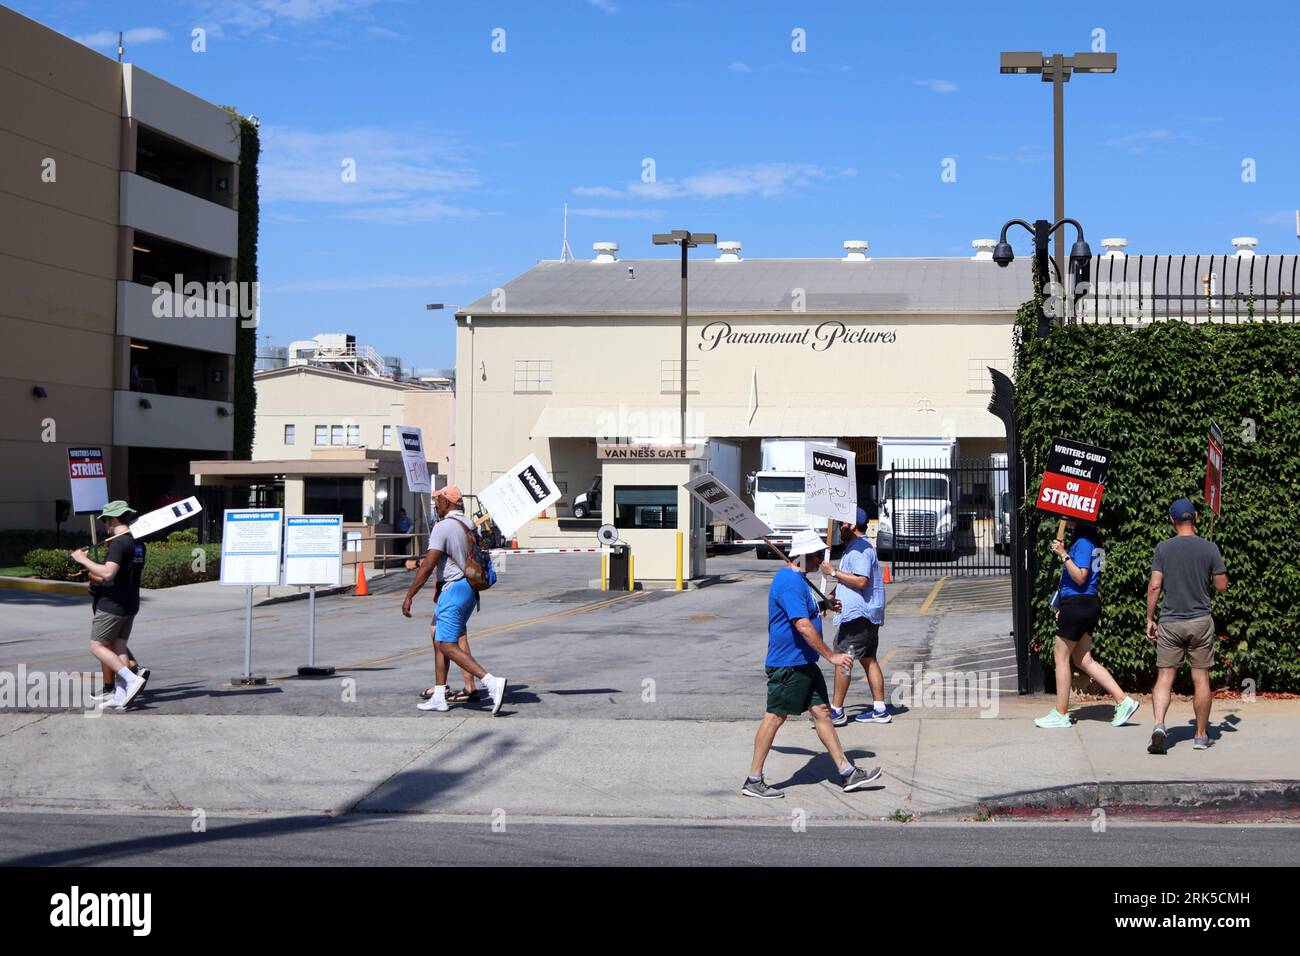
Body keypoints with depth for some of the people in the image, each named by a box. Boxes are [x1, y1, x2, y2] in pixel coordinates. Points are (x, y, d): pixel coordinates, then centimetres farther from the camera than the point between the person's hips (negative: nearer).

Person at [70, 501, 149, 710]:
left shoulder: (118, 543, -17)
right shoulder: (138, 543, 12)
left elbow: (108, 573, -29)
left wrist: (83, 560, -19)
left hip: (113, 605, -9)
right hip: (130, 604, 9)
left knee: (97, 647, -3)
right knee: (119, 647, 9)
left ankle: (132, 679, -14)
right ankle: (120, 696, 5)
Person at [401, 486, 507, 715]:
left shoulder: (442, 527, -13)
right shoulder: (470, 525, 14)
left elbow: (428, 566, -17)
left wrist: (409, 596, -12)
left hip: (454, 589, -9)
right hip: (471, 589, 9)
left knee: (448, 646, -10)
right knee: (439, 640, 16)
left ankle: (492, 683, -23)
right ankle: (439, 697, 17)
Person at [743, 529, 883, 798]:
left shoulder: (798, 579, 14)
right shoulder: (789, 582, -20)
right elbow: (803, 626, -25)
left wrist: (821, 606, 15)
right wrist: (831, 655, -21)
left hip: (804, 663, 10)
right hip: (787, 665, -10)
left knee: (822, 712, 10)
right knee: (774, 717, -3)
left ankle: (847, 774, 14)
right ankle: (753, 781, 6)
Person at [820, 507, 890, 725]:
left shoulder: (860, 549, -15)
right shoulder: (855, 548, 19)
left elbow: (861, 581, -26)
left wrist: (833, 573, -19)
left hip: (858, 616, -11)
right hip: (867, 615, 11)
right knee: (868, 660, 12)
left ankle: (836, 711, -4)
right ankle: (880, 709, 13)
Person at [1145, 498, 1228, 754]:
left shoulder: (1163, 548, -2)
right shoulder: (1209, 548, -2)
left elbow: (1154, 585, -4)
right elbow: (1222, 586, 2)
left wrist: (1149, 619, 3)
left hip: (1169, 622, 0)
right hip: (1201, 622, 0)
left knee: (1164, 677, 1)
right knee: (1201, 679, 8)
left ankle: (1159, 725, -20)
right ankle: (1201, 735, 16)